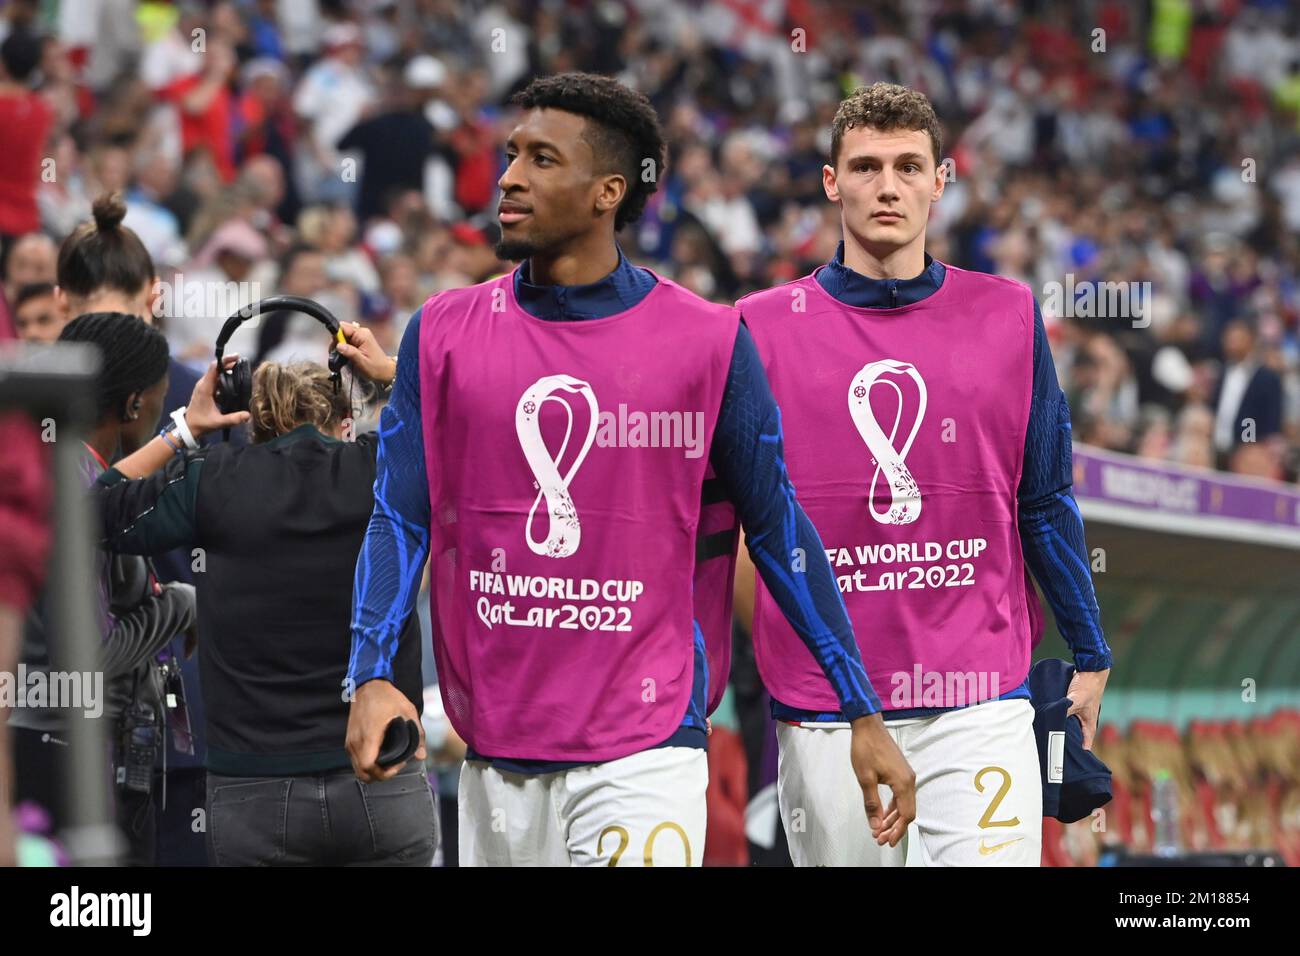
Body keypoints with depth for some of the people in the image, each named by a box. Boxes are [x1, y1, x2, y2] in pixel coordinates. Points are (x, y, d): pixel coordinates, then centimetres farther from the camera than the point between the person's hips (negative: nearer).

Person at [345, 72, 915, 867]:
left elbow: (778, 529, 4)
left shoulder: (708, 340, -1)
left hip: (646, 755, -3)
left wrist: (864, 713, 3)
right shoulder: (444, 333, 5)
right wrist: (372, 677, -14)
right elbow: (401, 521, 2)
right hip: (496, 759, 3)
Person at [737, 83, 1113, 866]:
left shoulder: (1008, 317, 6)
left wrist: (1089, 655, 12)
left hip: (980, 704, 0)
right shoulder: (765, 328, 3)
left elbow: (1044, 501, 11)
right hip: (822, 708, 0)